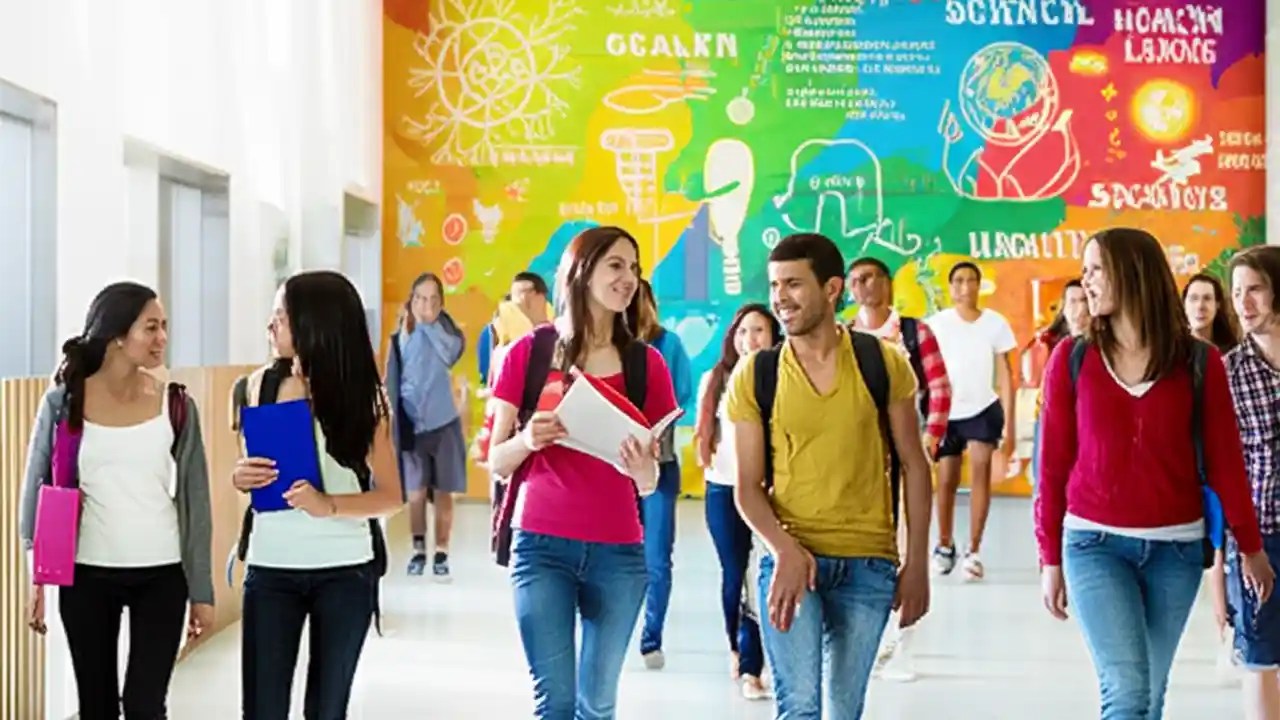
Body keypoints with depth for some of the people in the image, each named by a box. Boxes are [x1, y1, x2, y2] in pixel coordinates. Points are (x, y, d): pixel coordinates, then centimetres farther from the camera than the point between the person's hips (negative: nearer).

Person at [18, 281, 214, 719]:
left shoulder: (176, 405, -2)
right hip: (86, 575, 1)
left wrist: (201, 590, 2)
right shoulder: (63, 403, -3)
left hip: (161, 575, 0)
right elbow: (37, 490, 4)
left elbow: (194, 501, 2)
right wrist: (38, 578, -1)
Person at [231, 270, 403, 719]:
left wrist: (328, 506, -22)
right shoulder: (262, 384, 3)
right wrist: (241, 478, -7)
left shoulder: (363, 395, -6)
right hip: (270, 569, 2)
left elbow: (391, 497, -5)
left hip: (345, 573, -2)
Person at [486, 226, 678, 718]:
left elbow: (650, 485, 6)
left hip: (618, 552, 2)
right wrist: (527, 440, -18)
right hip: (542, 546, -2)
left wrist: (640, 468, -17)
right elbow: (497, 463, 3)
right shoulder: (529, 352, 0)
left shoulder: (645, 363, 4)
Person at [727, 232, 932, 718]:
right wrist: (785, 549, -17)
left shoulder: (883, 363, 0)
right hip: (791, 558, -1)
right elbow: (748, 487, 1)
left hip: (869, 563, 1)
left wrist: (917, 563, 2)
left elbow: (913, 466, 5)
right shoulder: (755, 375, 0)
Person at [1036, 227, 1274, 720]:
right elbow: (1055, 462, 1)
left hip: (1176, 547, 1)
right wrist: (1050, 558, 3)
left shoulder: (1199, 362, -1)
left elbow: (1225, 460, 4)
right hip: (1095, 543, -1)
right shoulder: (1071, 359, -2)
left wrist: (1250, 546, 8)